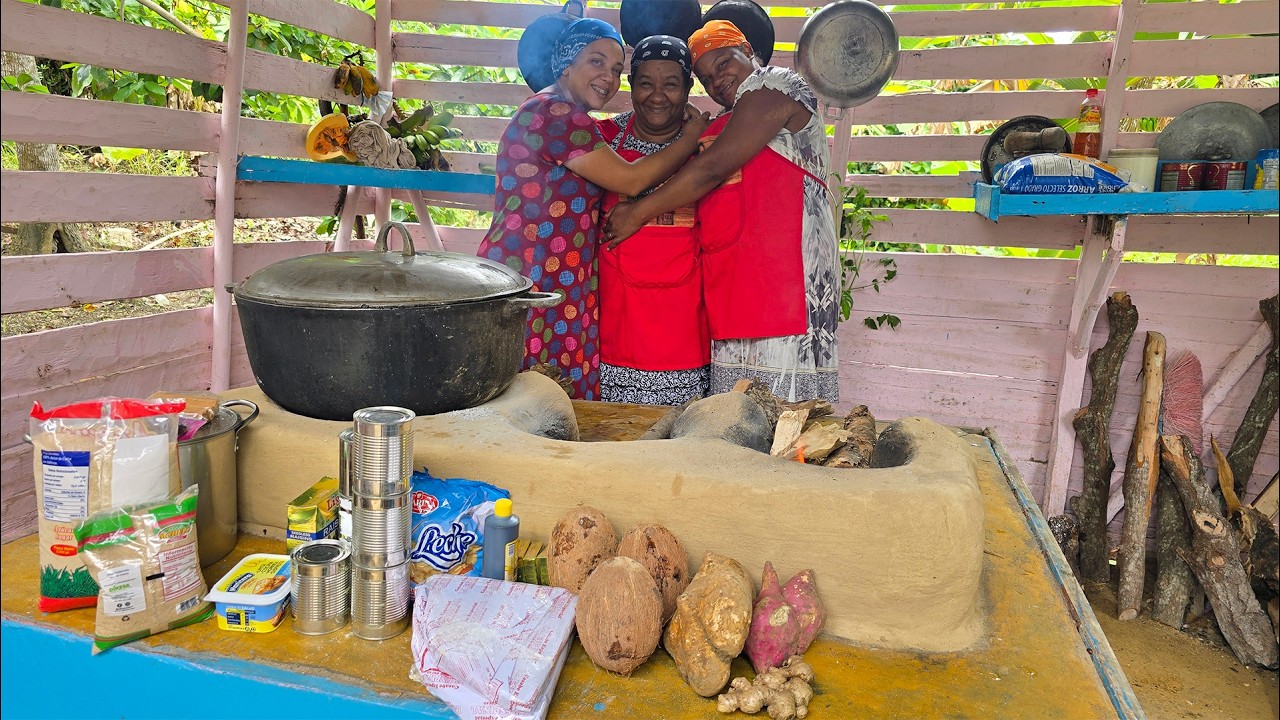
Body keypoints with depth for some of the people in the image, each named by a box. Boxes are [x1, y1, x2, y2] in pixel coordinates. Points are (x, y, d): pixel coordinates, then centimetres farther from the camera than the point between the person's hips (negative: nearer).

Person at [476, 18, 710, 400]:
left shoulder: (569, 118, 21)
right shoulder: (553, 112, -13)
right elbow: (631, 180, -14)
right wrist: (692, 136, -1)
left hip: (561, 286, 10)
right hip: (527, 283, -10)